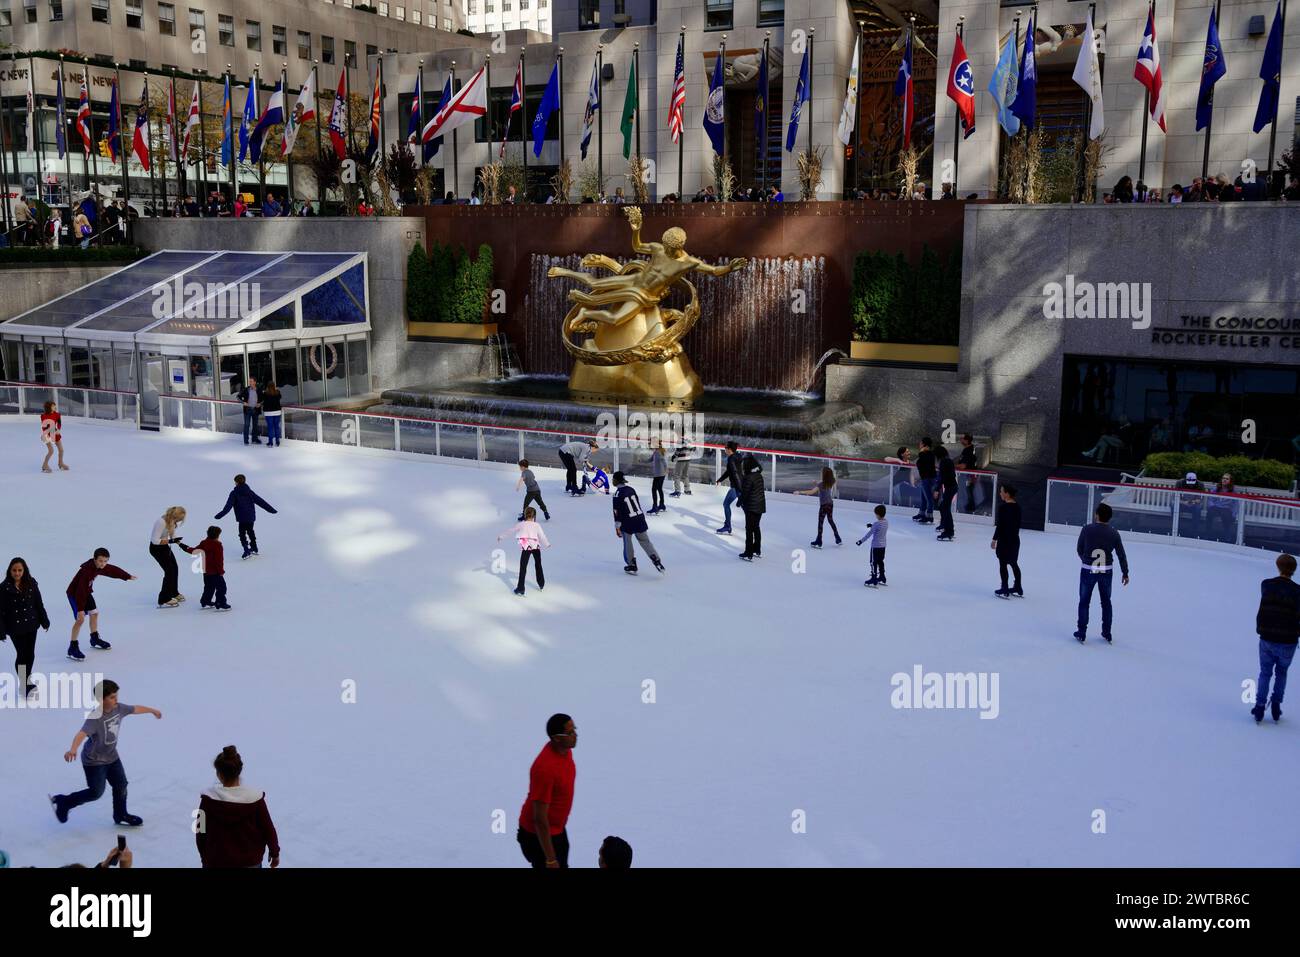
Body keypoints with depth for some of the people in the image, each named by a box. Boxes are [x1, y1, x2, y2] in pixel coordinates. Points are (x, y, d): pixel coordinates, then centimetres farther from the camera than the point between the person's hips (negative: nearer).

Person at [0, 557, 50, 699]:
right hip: (15, 627, -3)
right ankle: (24, 684, 14)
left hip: (31, 624, 3)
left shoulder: (31, 584, -3)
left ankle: (26, 680, 30)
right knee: (22, 654, 0)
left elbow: (38, 603, 5)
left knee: (30, 654, 10)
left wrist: (44, 621, 9)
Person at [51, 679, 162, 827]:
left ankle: (121, 816, 34)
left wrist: (152, 710, 29)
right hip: (94, 761, -7)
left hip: (112, 757, 7)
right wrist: (73, 749, -66)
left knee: (121, 785, 13)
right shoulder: (95, 718, -32)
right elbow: (82, 733, -47)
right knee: (96, 792, -1)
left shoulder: (118, 708, -9)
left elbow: (135, 709, 10)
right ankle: (63, 802, 19)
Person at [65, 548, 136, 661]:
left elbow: (113, 570, 11)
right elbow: (81, 591, -37)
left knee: (94, 613, 20)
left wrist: (127, 576, 25)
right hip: (74, 594, -9)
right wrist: (80, 609, -38)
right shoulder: (86, 571, -35)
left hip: (86, 592, 9)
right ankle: (73, 648, -12)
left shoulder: (101, 567, -9)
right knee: (80, 619, -18)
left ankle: (95, 639, 40)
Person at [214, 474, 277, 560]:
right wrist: (271, 509, 9)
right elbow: (260, 501, 5)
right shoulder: (249, 492, 5)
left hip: (242, 518, -5)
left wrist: (220, 515, -17)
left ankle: (247, 550, -16)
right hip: (251, 517, 5)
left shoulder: (234, 493, -8)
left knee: (242, 533, 0)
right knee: (250, 531, 22)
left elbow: (228, 506, -15)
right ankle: (254, 549, 31)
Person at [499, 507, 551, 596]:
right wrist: (547, 544, 24)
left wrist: (501, 536, 26)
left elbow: (510, 531, 11)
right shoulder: (537, 525, 1)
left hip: (526, 548, -2)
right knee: (538, 565, 21)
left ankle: (520, 589, -2)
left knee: (523, 567, 1)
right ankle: (541, 585, 33)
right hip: (536, 547, 2)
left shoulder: (521, 525, 1)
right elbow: (542, 536, 5)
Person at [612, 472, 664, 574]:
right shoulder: (631, 489, 6)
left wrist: (617, 527, -9)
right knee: (645, 541, 12)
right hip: (640, 519, 6)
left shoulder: (617, 494, -15)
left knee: (627, 543, 11)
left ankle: (632, 566, 14)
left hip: (628, 523, -6)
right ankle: (656, 560, 1)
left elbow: (617, 511, -15)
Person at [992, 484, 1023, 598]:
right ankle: (1018, 589, 24)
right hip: (1015, 539, 7)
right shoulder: (1017, 506, 4)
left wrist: (994, 539, -12)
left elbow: (1000, 525, -19)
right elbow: (1018, 523, 12)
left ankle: (1004, 590, 6)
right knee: (1014, 564, 17)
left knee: (1003, 564, 2)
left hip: (1004, 540, -7)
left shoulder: (1003, 507, -19)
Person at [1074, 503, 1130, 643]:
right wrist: (1125, 573, 12)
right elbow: (1121, 555, 1)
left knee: (1084, 602, 11)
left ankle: (1082, 633, 12)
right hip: (1106, 572, 2)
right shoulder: (1114, 534, -5)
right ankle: (1107, 633, 24)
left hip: (1088, 571, -2)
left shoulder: (1087, 529, -11)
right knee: (1106, 602, 19)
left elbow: (1079, 549, -2)